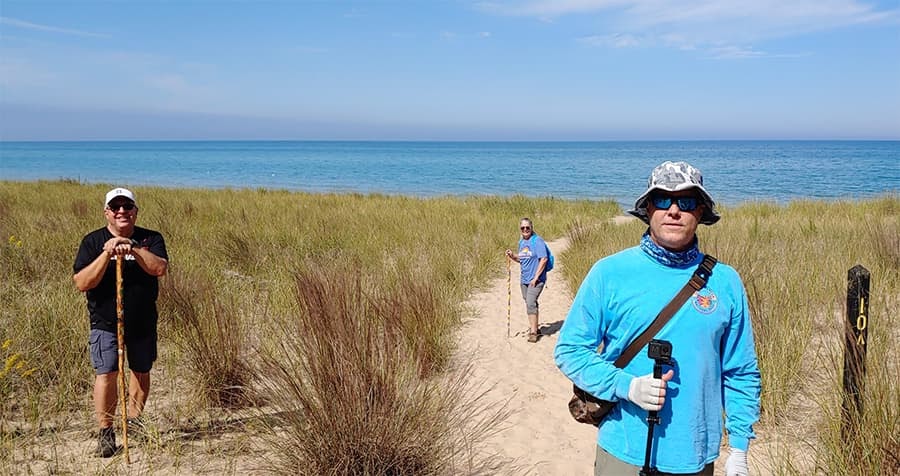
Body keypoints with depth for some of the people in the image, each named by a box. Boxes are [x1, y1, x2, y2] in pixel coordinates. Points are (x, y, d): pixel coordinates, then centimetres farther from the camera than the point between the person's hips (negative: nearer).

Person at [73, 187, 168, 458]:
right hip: (106, 322, -2)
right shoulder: (93, 242, -3)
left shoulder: (150, 239, -1)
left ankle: (134, 421, 31)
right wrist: (107, 254, -22)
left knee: (141, 371, 13)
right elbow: (82, 283, -13)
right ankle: (106, 433, 3)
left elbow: (159, 268, -18)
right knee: (106, 374, -9)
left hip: (143, 322, 2)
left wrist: (133, 250, -29)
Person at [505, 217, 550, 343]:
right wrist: (512, 256, 1)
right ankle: (534, 328, 29)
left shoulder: (537, 241, -11)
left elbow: (544, 259, -16)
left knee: (531, 303, -16)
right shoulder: (521, 242, 12)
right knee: (530, 304, 16)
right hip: (524, 279, 8)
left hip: (536, 279, -8)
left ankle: (533, 332, -12)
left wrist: (536, 277, -18)